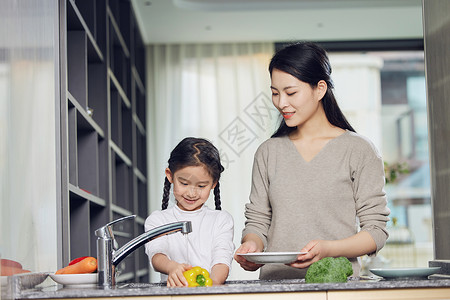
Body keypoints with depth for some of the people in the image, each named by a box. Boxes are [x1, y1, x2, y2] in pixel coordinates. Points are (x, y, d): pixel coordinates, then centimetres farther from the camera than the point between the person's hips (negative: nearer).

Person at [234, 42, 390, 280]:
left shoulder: (359, 150, 4)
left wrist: (328, 249, -14)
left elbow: (376, 230, 2)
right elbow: (257, 222, 17)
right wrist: (251, 243, -5)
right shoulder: (268, 152, 16)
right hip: (275, 283, 5)